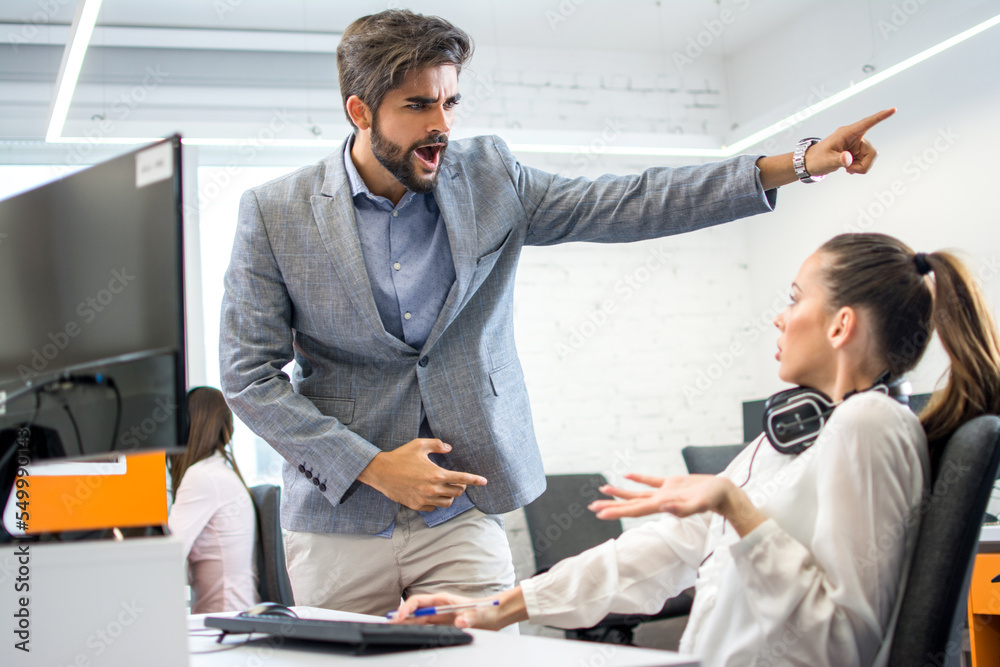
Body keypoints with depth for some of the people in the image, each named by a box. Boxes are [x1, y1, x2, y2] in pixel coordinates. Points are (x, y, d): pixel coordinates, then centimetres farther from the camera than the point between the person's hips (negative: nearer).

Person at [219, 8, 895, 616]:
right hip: (337, 522, -1)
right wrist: (372, 467, -13)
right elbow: (248, 374, -5)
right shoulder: (274, 213, -5)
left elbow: (628, 203, -3)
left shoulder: (486, 178, 1)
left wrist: (794, 164, -11)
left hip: (462, 516, 1)